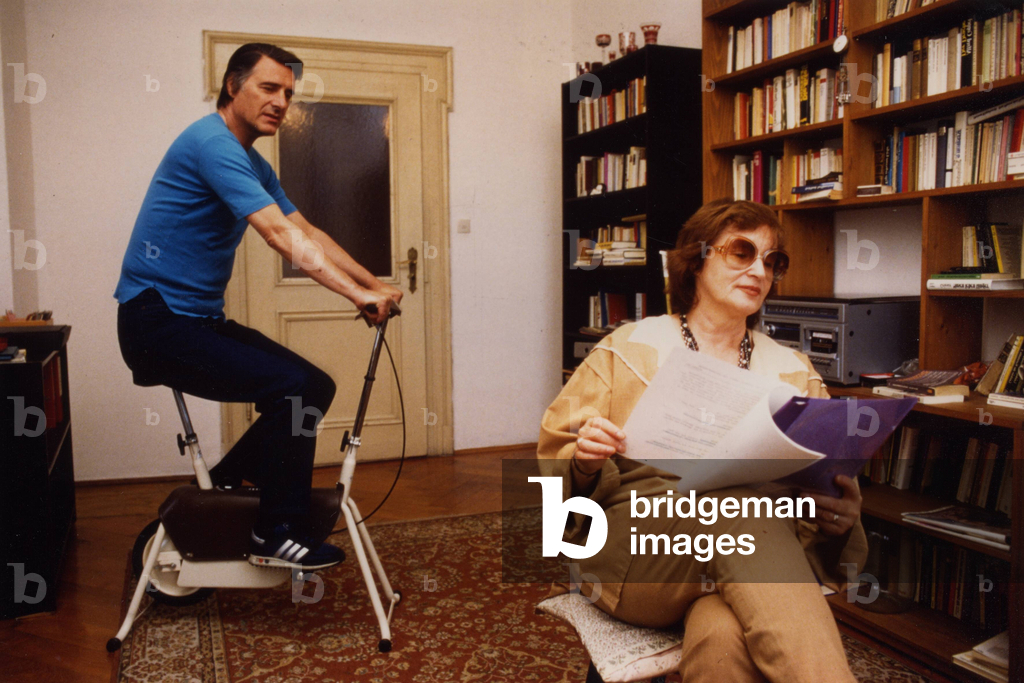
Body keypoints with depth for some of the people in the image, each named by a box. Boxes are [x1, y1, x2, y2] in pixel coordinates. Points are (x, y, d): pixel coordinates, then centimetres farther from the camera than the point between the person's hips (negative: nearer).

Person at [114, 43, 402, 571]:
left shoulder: (253, 164, 15)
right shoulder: (212, 143, -16)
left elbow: (308, 233, 12)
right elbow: (280, 234, -26)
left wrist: (374, 284, 4)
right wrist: (357, 294, -28)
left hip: (199, 319, 10)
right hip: (157, 319, -9)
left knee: (314, 387, 3)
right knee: (296, 387, -22)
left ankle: (221, 486, 18)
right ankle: (275, 537, -8)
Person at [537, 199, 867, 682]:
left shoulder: (794, 373, 18)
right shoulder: (629, 348, 10)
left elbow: (822, 487, 14)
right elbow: (554, 457, 9)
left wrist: (839, 519, -9)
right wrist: (586, 460, -15)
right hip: (633, 555, 0)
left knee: (725, 641, -39)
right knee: (740, 501, -35)